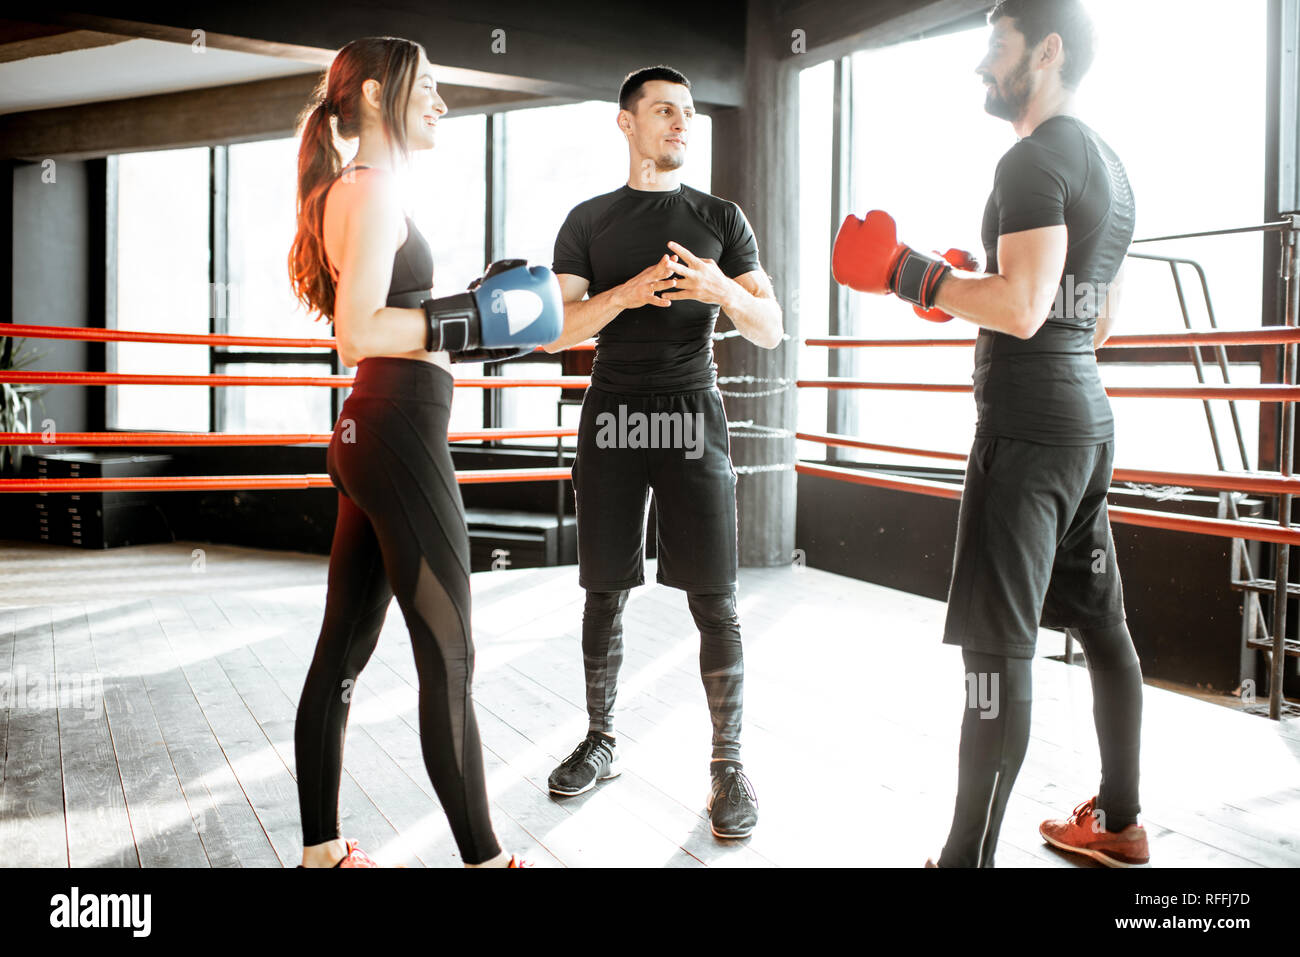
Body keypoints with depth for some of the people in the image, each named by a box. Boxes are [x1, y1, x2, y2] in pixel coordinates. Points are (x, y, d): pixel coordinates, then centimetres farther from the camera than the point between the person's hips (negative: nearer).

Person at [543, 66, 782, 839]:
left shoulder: (720, 217, 11)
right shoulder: (588, 222, 11)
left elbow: (770, 331, 6)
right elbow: (557, 331, 2)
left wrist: (725, 291, -15)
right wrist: (630, 291, -14)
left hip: (693, 417, -1)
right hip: (613, 419, 1)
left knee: (715, 600, -5)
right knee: (607, 591, 6)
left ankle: (729, 764, 4)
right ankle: (602, 740, 21)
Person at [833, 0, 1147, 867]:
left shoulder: (1035, 159, -12)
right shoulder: (1111, 166, 19)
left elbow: (1020, 308, -23)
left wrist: (908, 272, -13)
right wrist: (965, 292, 21)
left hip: (1028, 427, -10)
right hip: (1089, 416, 10)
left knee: (998, 646, -8)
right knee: (1100, 622, 16)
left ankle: (968, 858, -1)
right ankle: (1119, 823, 29)